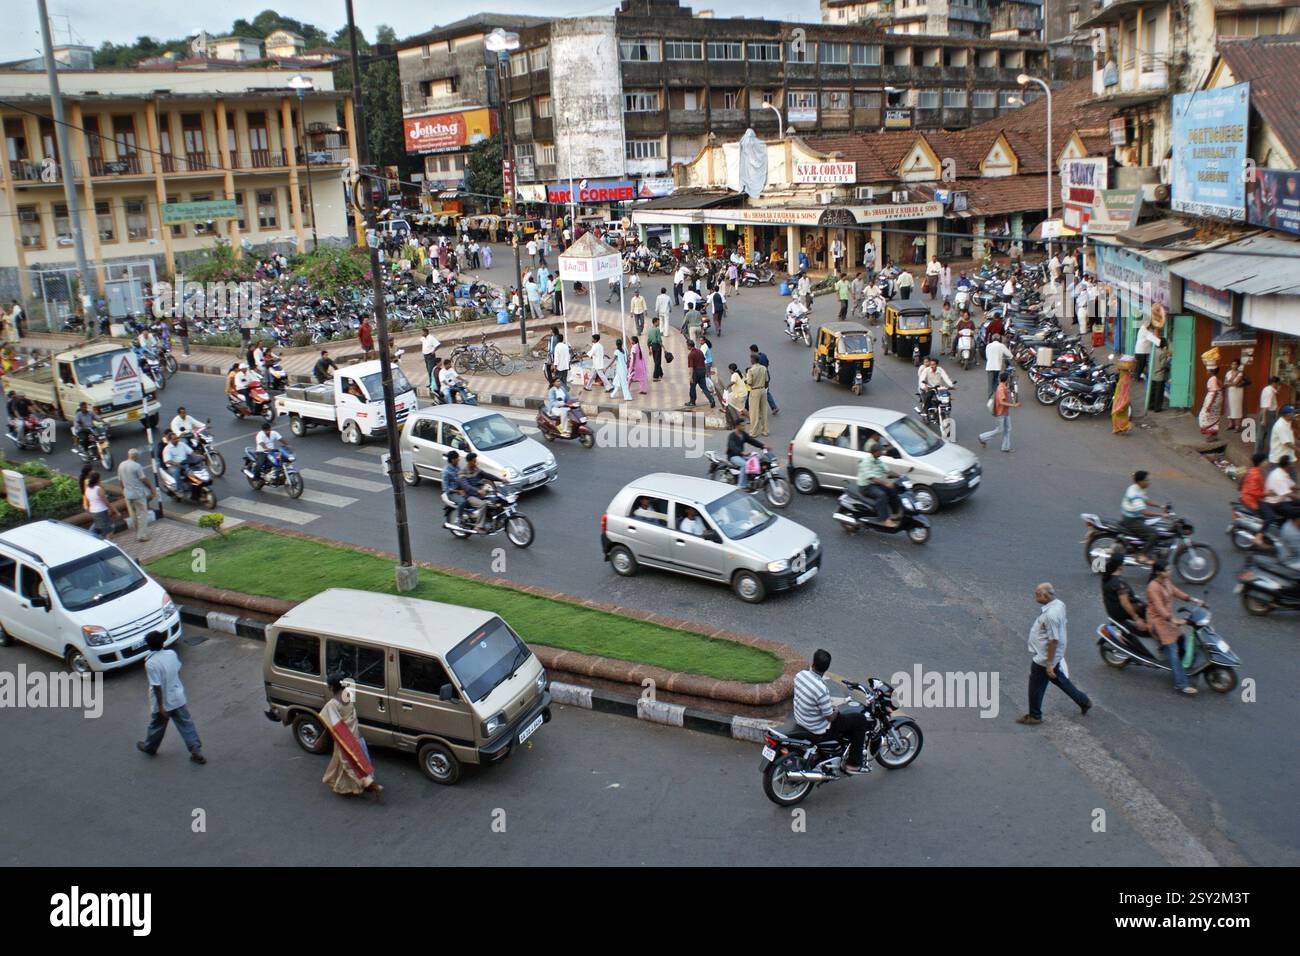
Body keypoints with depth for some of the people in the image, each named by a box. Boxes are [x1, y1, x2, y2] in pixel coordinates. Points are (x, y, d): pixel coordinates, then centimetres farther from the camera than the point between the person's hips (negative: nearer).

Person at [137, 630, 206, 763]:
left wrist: (161, 707, -18)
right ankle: (197, 752, 13)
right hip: (178, 698, 4)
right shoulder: (171, 653, -9)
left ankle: (149, 747, 46)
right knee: (186, 725, 12)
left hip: (163, 702, -4)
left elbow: (157, 687, -24)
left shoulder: (151, 663, -26)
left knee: (156, 726, 21)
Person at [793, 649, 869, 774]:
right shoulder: (821, 689, -34)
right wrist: (836, 711, 1)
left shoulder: (800, 675, -11)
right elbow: (830, 717, -21)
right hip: (819, 731, -8)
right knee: (860, 719, 3)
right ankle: (854, 763, 13)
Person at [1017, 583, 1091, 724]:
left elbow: (1054, 640, -28)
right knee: (1060, 680, 26)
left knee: (1036, 687, 8)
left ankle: (1034, 716, 23)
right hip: (1056, 656, 10)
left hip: (1044, 659, -9)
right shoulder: (1059, 603, -1)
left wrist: (1049, 664, -22)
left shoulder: (1051, 614, -32)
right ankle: (1084, 702, 35)